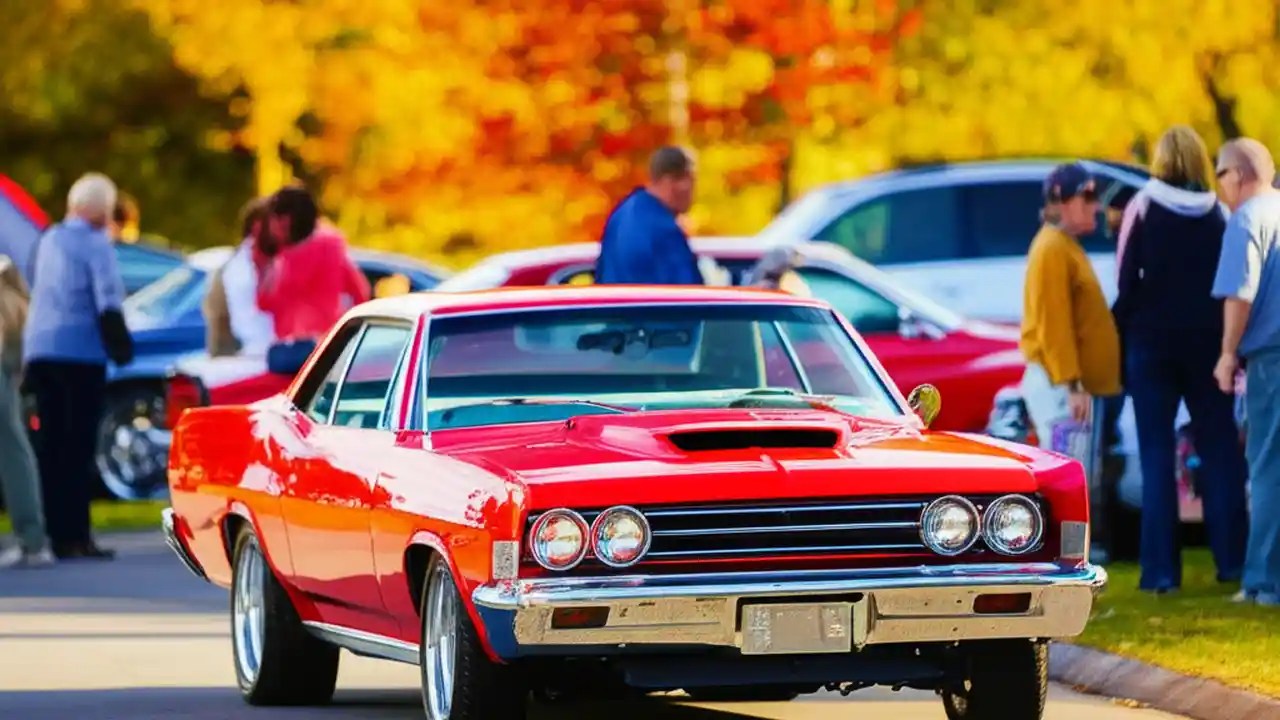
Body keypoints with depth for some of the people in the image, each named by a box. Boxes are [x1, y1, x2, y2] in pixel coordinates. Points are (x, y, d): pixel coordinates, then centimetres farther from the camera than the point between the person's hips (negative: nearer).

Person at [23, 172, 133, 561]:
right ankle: (75, 536, -8)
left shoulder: (49, 241, 14)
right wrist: (120, 346, -9)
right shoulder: (96, 245, -10)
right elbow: (107, 304, -15)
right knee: (78, 445, -5)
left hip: (40, 350, 7)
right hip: (80, 352, -7)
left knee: (50, 444, 9)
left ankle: (55, 533, 9)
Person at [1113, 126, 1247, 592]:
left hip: (1152, 342, -2)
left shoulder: (1143, 208, -5)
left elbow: (1126, 280, -7)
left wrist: (1125, 332, 1)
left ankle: (1161, 568, -5)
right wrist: (1230, 345, 7)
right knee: (1219, 450, 8)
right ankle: (1232, 561, 4)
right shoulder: (1219, 214, 1)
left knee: (1156, 455, 1)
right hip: (1207, 342, 2)